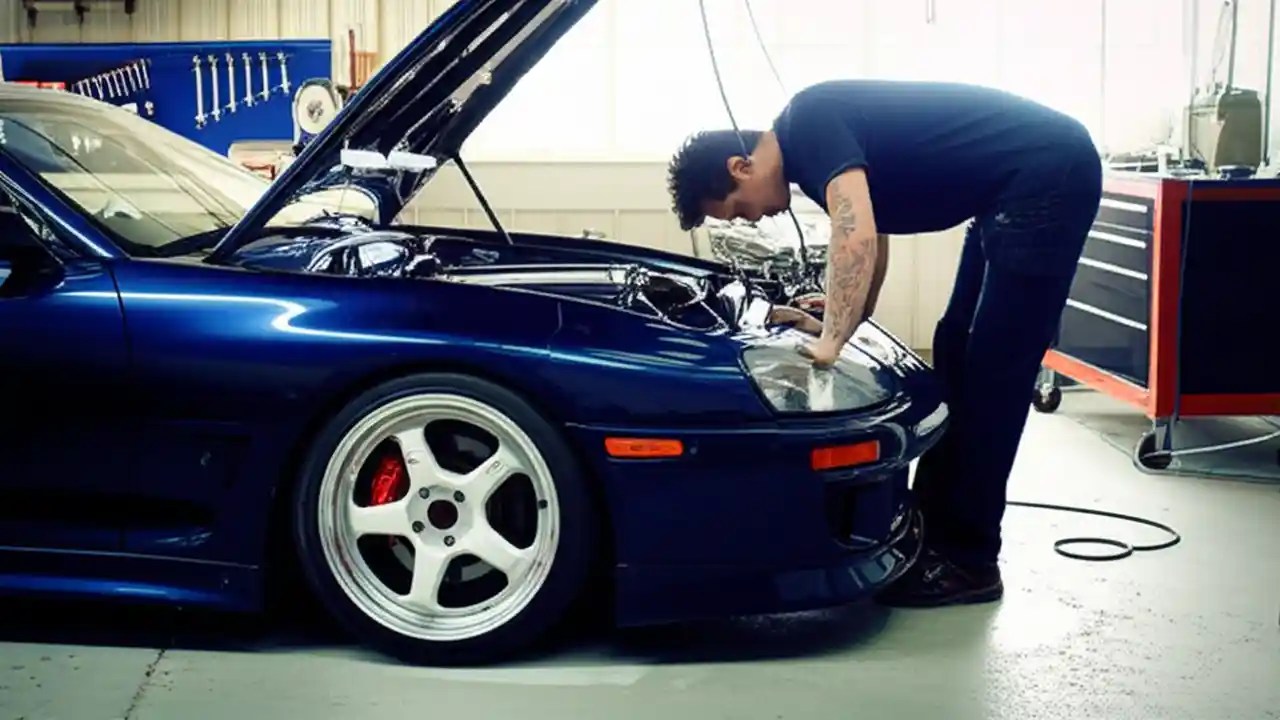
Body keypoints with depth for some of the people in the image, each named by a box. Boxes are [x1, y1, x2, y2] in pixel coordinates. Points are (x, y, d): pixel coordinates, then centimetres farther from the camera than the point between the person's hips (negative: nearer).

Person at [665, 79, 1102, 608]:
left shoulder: (809, 124, -15)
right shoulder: (817, 142, 13)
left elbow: (856, 238, -27)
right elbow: (871, 241, 23)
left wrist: (829, 344, -24)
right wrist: (835, 326, 17)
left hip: (1049, 177, -11)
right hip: (1021, 188, 11)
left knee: (991, 374, -7)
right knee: (956, 356, 13)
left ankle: (969, 562, 1)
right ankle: (933, 533, 22)